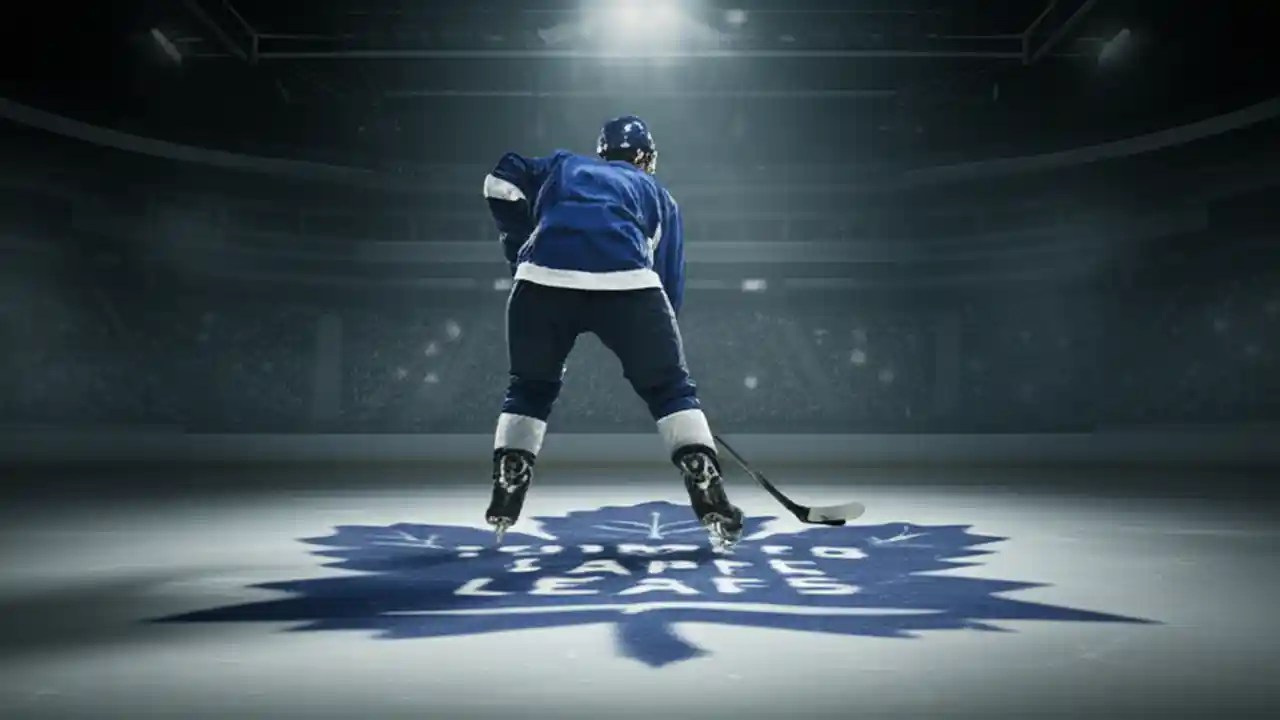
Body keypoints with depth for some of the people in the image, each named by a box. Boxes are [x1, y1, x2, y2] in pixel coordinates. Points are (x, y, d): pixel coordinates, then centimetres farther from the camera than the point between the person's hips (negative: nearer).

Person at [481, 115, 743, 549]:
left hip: (544, 278, 1)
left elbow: (501, 183, 19)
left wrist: (520, 247, 28)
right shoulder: (657, 194, 32)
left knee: (531, 388, 24)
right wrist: (652, 343, 35)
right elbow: (670, 282, 25)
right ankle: (711, 503, 6)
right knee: (670, 389, 16)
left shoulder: (561, 166, 35)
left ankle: (503, 504, 20)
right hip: (628, 282, -1)